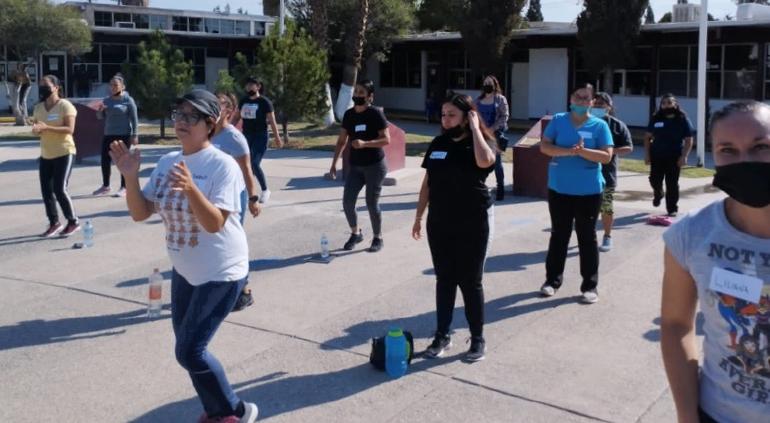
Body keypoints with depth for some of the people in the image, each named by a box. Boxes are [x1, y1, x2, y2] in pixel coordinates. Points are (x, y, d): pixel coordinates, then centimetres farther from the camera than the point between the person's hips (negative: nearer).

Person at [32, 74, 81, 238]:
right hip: (45, 155, 7)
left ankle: (73, 222, 4)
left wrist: (47, 127, -28)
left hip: (64, 153, -7)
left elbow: (70, 129, -20)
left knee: (60, 189, -10)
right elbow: (37, 128, 17)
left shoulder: (65, 105, -11)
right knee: (46, 190, 4)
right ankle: (54, 223, 16)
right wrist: (36, 130, -8)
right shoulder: (38, 108, 9)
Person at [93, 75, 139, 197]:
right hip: (108, 135, 6)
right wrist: (100, 110, -8)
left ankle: (123, 188, 4)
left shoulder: (128, 100, -5)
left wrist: (135, 135, -12)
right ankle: (105, 186, 20)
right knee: (105, 160, 6)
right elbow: (100, 117, 15)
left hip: (124, 135, -5)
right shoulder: (107, 100, 10)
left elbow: (134, 119, -6)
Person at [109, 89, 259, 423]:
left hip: (221, 274, -8)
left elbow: (214, 223, -27)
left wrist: (191, 188, -41)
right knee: (187, 347, 17)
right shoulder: (167, 163, 2)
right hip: (185, 270, 8)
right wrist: (130, 176, -13)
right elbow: (140, 213, 2)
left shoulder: (222, 165, -19)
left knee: (190, 352, -9)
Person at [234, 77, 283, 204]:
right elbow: (237, 117, 17)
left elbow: (272, 121, -8)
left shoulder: (264, 102, -8)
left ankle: (265, 191, 4)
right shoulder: (243, 101, 8)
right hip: (246, 136, 6)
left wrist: (277, 138, -11)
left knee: (255, 165, -12)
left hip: (260, 136, -6)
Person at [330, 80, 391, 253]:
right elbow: (342, 140, 11)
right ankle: (356, 233, 23)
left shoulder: (375, 114, -11)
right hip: (355, 166, 5)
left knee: (372, 203, -1)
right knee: (347, 202, -1)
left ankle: (378, 238, 18)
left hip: (375, 166, -5)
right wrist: (334, 163, 6)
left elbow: (386, 140, -16)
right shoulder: (349, 114, 5)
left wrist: (365, 143, -29)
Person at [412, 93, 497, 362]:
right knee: (444, 280, 11)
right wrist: (419, 216, 11)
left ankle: (478, 339, 16)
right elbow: (428, 182, 11)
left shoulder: (481, 141, -8)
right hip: (439, 223, 4)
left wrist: (475, 128, -21)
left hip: (473, 224, -4)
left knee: (470, 282, 3)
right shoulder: (438, 144, 6)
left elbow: (485, 161, -33)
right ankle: (442, 336, 21)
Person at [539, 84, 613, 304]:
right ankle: (552, 280, 24)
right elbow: (544, 146, -5)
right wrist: (567, 151, -20)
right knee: (558, 235, 12)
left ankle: (590, 286, 14)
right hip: (559, 189, 2)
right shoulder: (558, 120, 2)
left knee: (587, 237, 6)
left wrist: (583, 151, -24)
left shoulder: (599, 125, -4)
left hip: (589, 191, -2)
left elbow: (606, 156, -9)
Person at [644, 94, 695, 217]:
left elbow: (688, 140, -4)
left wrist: (684, 156, -14)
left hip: (674, 157, -2)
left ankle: (672, 209, 10)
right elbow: (648, 137, 8)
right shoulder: (656, 119, 3)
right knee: (655, 180, 4)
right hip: (656, 155, 2)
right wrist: (647, 153, 0)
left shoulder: (683, 119, -4)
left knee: (672, 184, 0)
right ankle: (658, 194, 39)